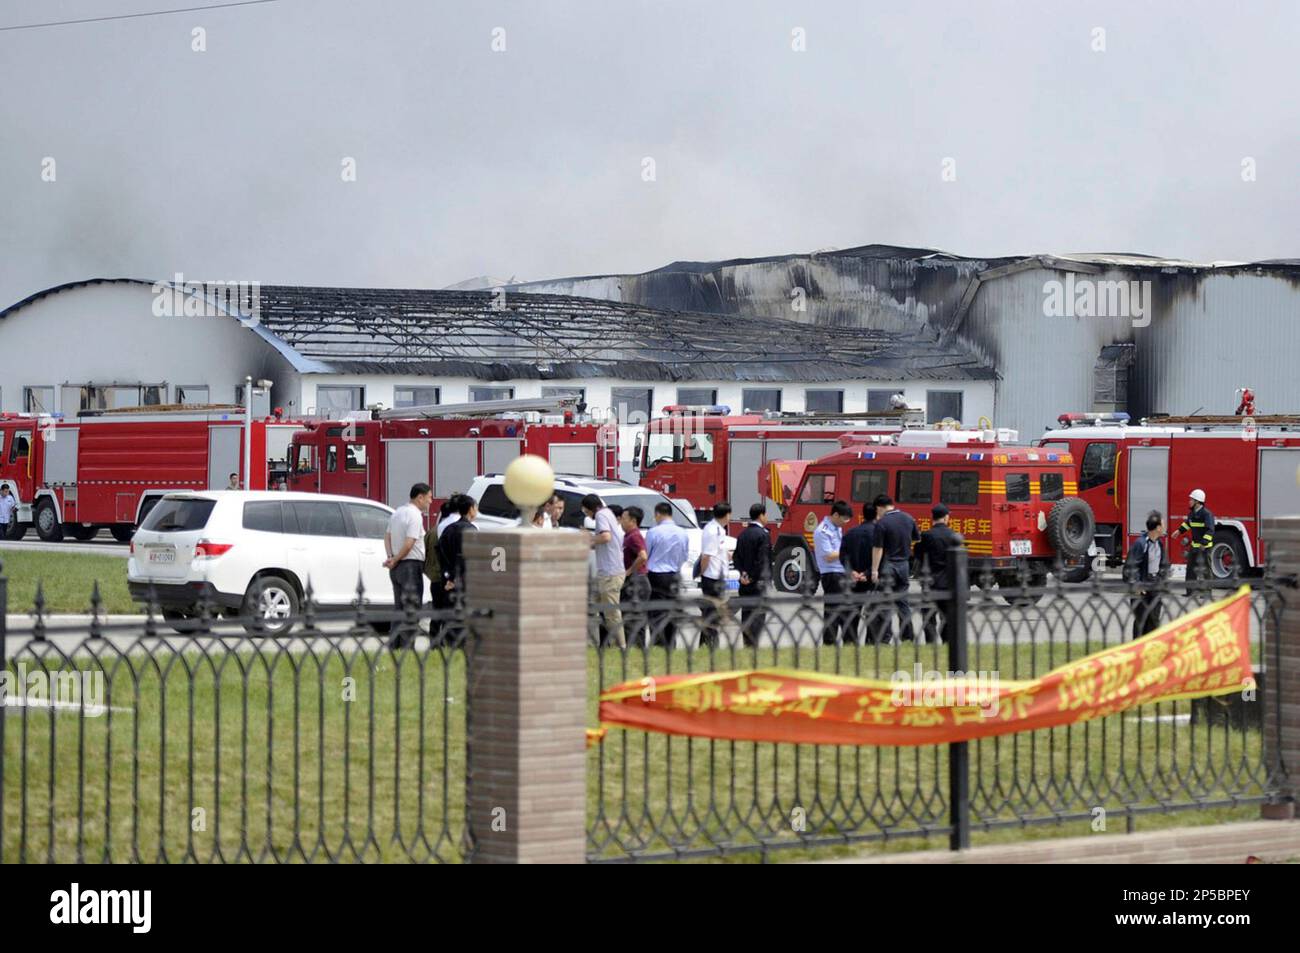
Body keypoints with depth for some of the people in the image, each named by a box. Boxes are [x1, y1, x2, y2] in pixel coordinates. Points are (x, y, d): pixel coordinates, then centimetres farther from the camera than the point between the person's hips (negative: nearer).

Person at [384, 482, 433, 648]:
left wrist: (391, 557, 2)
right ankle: (406, 645, -10)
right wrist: (395, 560, -9)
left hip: (397, 567, 9)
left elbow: (387, 536, 15)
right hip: (411, 565, -9)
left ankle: (394, 646, 13)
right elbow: (409, 544, -21)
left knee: (399, 607, 13)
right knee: (412, 608, -6)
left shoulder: (397, 512, 14)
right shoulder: (415, 515, -15)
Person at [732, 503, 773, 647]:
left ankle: (747, 643, 15)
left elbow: (736, 557, 8)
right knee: (758, 614, -5)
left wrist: (743, 573, 1)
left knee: (746, 613, 11)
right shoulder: (763, 534, -13)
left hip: (745, 581, 7)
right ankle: (754, 644, -10)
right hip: (758, 581, -7)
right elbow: (763, 560, -18)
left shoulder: (743, 534, 10)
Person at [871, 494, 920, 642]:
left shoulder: (881, 523, -14)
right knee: (902, 601, 13)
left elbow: (878, 548, -15)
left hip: (888, 565, -5)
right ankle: (907, 636, 13)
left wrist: (874, 570, -12)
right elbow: (917, 539, 15)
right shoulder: (908, 519, 4)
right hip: (903, 564, 5)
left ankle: (885, 638, -5)